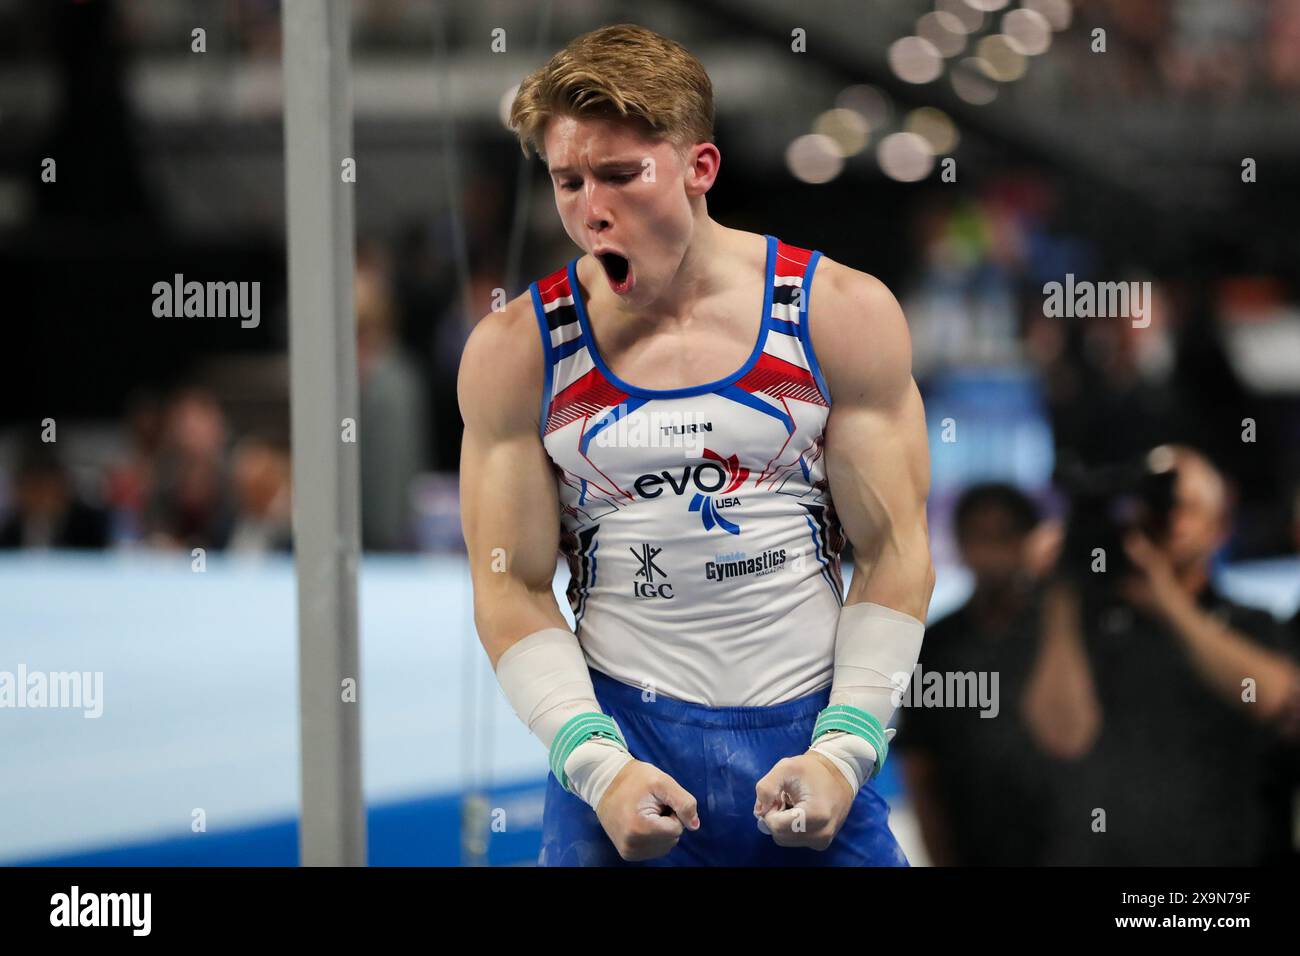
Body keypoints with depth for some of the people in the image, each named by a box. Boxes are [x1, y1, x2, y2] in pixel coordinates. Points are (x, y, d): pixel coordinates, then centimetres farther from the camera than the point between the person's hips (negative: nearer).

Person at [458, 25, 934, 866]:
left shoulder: (843, 316, -2)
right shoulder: (516, 352, -1)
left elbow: (895, 552, 0)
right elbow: (511, 585, -1)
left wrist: (844, 751, -10)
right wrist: (597, 765, -13)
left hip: (811, 740, 0)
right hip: (618, 737, 0)